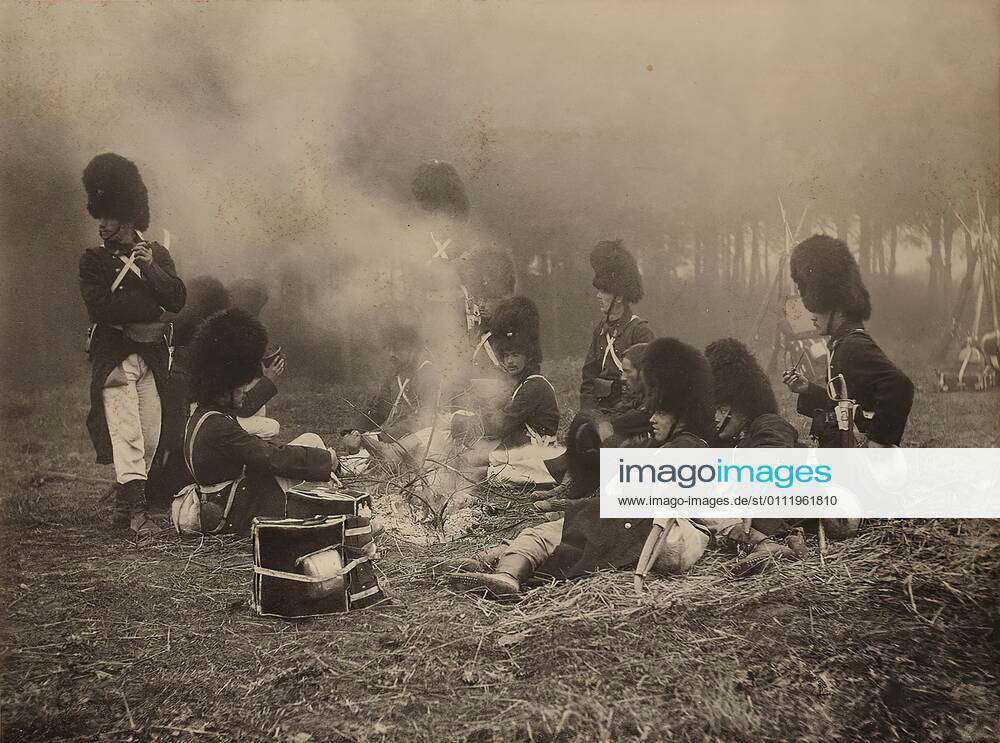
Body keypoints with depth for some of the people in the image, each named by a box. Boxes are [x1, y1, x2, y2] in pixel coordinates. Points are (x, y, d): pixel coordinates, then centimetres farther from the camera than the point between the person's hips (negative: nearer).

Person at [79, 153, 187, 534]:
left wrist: (151, 267, -14)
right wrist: (150, 308, -9)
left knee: (150, 432, 4)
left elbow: (178, 300, -1)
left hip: (152, 356, 4)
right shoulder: (93, 259, 3)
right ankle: (136, 509, -15)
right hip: (113, 357, -4)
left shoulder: (157, 254, 11)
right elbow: (100, 307, -11)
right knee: (125, 430, -12)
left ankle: (123, 502, 16)